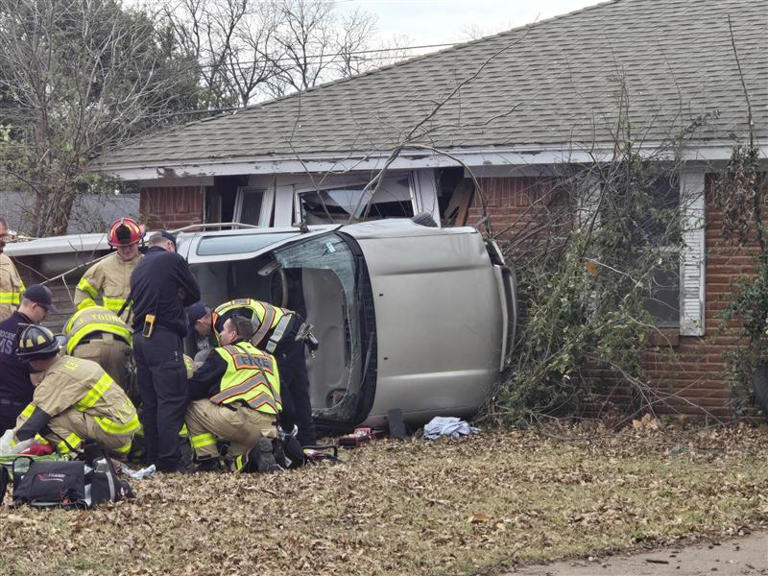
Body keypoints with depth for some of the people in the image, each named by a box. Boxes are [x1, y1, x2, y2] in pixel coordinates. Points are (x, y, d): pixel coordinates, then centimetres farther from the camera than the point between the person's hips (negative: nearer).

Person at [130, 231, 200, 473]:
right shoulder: (172, 259, 0)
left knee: (150, 402, 11)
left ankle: (152, 457, 13)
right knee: (172, 400, -8)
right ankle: (168, 460, -13)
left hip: (140, 337, 8)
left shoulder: (137, 270, 22)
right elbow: (194, 294, 6)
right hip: (164, 337, -8)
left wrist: (169, 302, 14)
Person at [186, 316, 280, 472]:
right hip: (269, 427, 6)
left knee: (193, 408, 11)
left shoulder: (223, 354, 7)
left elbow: (194, 388, 6)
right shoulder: (268, 357, 26)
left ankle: (208, 460, 4)